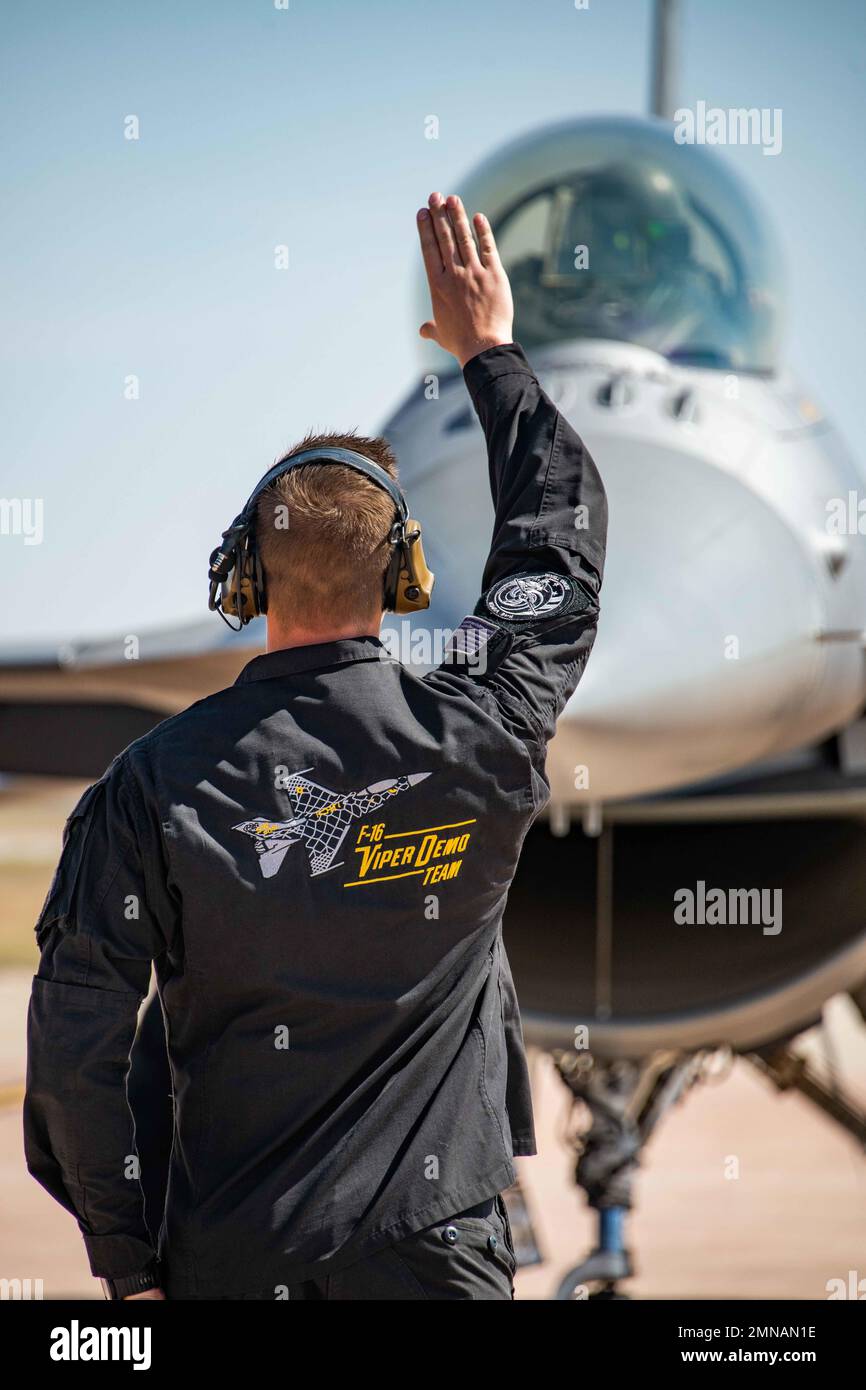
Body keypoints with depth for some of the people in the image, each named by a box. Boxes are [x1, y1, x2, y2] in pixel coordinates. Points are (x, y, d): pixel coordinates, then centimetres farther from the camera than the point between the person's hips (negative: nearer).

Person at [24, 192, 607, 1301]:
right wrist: (490, 353, 22)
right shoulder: (474, 739, -8)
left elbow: (72, 1041, -9)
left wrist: (129, 1267, 1)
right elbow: (561, 533, 10)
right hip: (434, 1249, -1)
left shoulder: (154, 782, -9)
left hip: (229, 1261, 1)